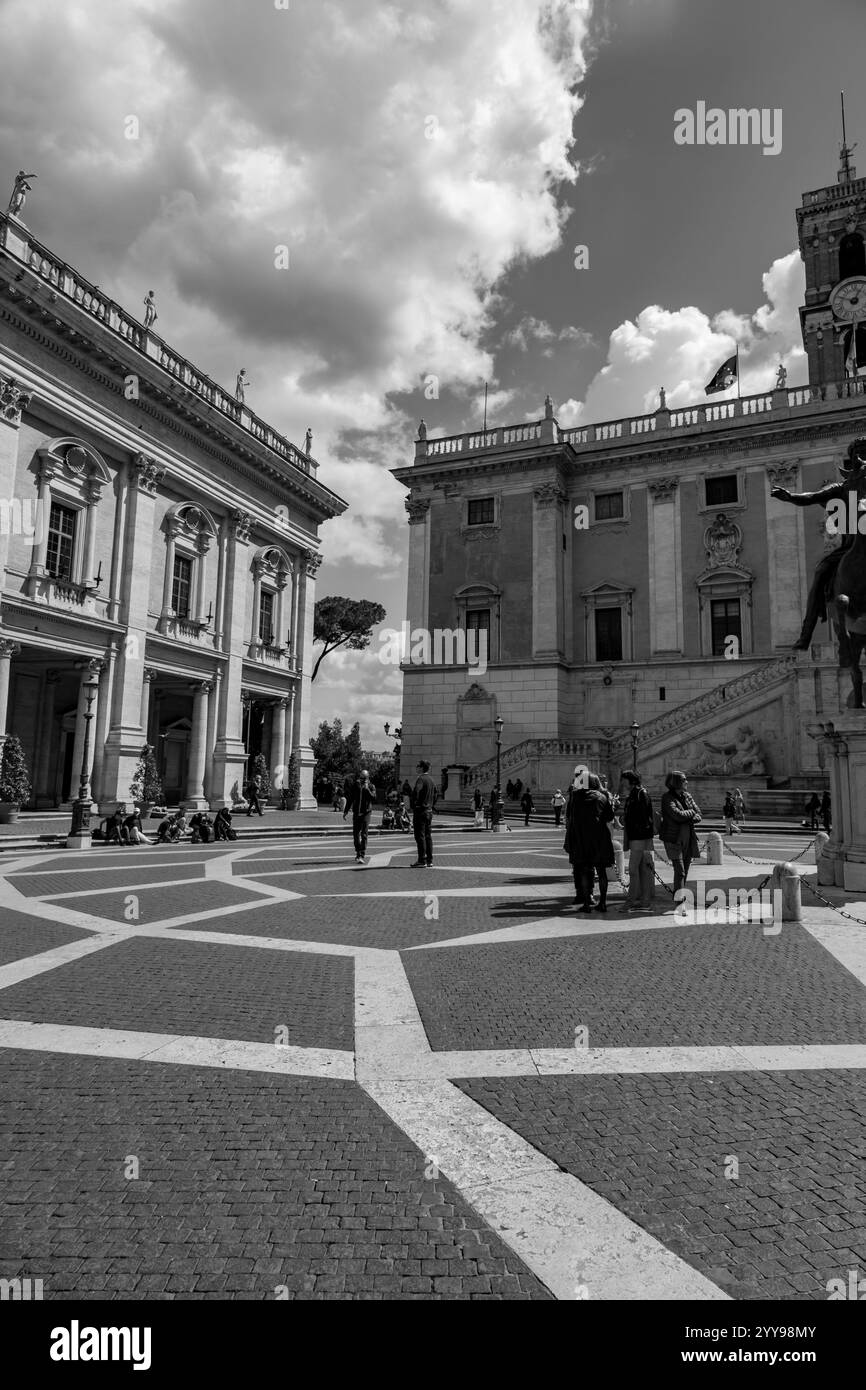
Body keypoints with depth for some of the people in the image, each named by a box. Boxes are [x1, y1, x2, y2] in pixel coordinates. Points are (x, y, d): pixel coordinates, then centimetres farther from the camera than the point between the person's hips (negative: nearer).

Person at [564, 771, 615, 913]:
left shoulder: (574, 796, 1)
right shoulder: (602, 797, 1)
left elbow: (568, 816, 8)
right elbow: (610, 817, 5)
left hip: (579, 837, 0)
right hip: (600, 838, 1)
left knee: (584, 870, 5)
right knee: (601, 871, 9)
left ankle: (586, 903, 2)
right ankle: (602, 902, 11)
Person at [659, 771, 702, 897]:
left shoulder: (686, 796, 11)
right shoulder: (667, 798, -10)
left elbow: (699, 816, 8)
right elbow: (678, 815, -23)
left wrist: (689, 819, -13)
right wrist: (691, 812, -5)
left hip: (688, 838, 6)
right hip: (674, 839, -6)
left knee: (685, 870, 9)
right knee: (680, 871, -11)